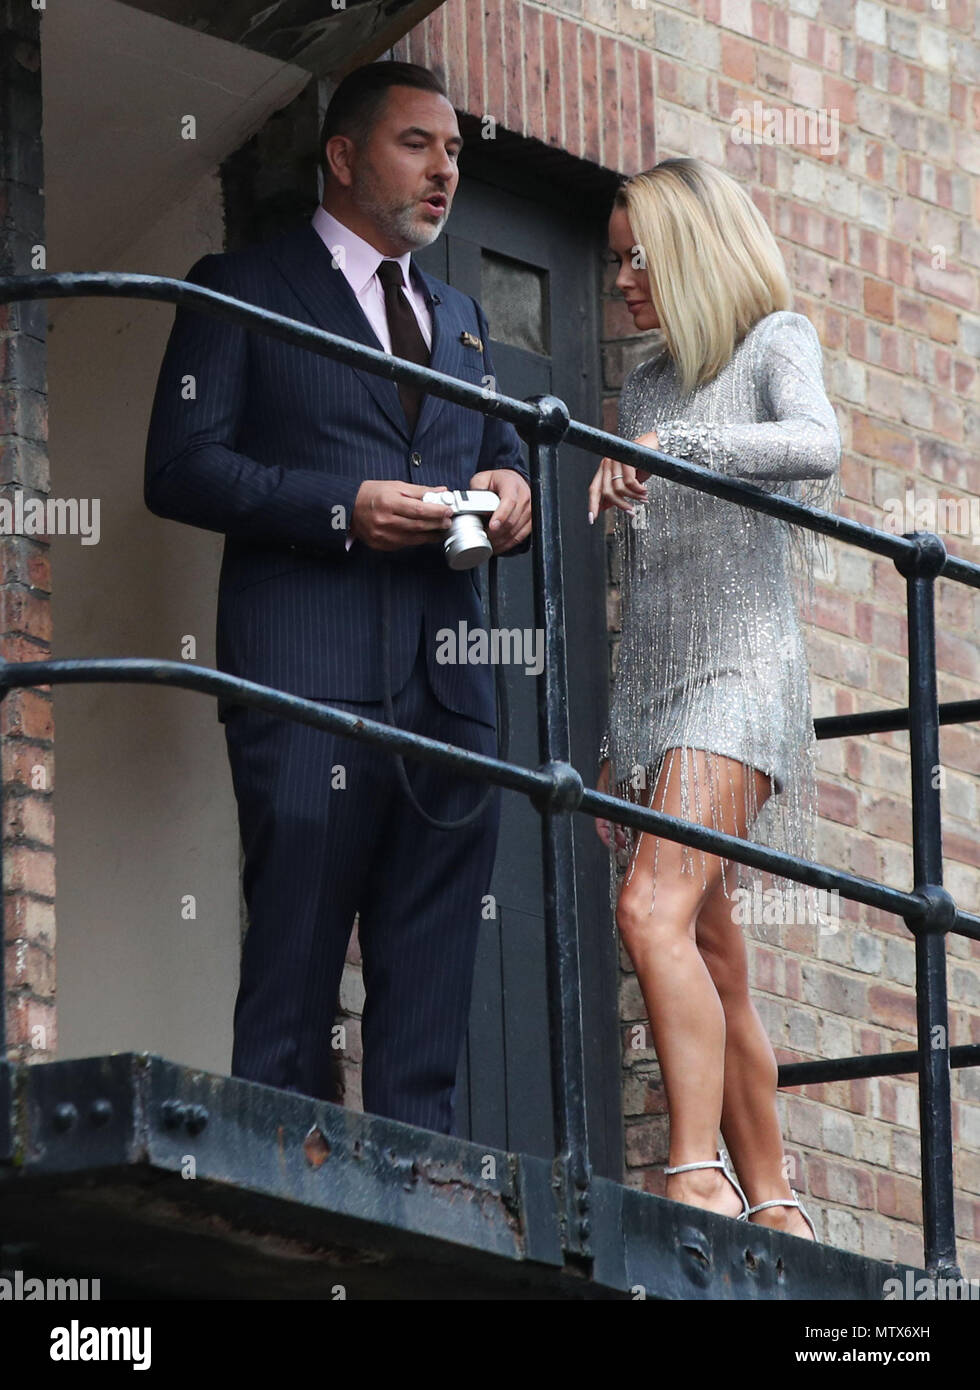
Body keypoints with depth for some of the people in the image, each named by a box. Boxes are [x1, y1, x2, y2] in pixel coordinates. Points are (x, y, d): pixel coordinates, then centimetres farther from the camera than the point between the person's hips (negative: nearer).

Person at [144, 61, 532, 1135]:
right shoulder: (241, 290, 6)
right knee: (292, 972, -8)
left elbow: (497, 454, 29)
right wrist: (342, 509, -14)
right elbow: (180, 469, -2)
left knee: (432, 996, 2)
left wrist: (509, 491, 4)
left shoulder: (460, 318, 26)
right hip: (310, 676, -6)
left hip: (449, 682, 6)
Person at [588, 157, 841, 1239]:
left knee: (656, 908, -26)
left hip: (738, 671, -7)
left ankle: (700, 1177, -34)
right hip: (647, 682, 7)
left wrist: (671, 446, -28)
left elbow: (816, 443, -20)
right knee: (713, 969, 2)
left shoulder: (773, 341, 3)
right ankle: (773, 1208, 4)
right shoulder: (645, 385, 22)